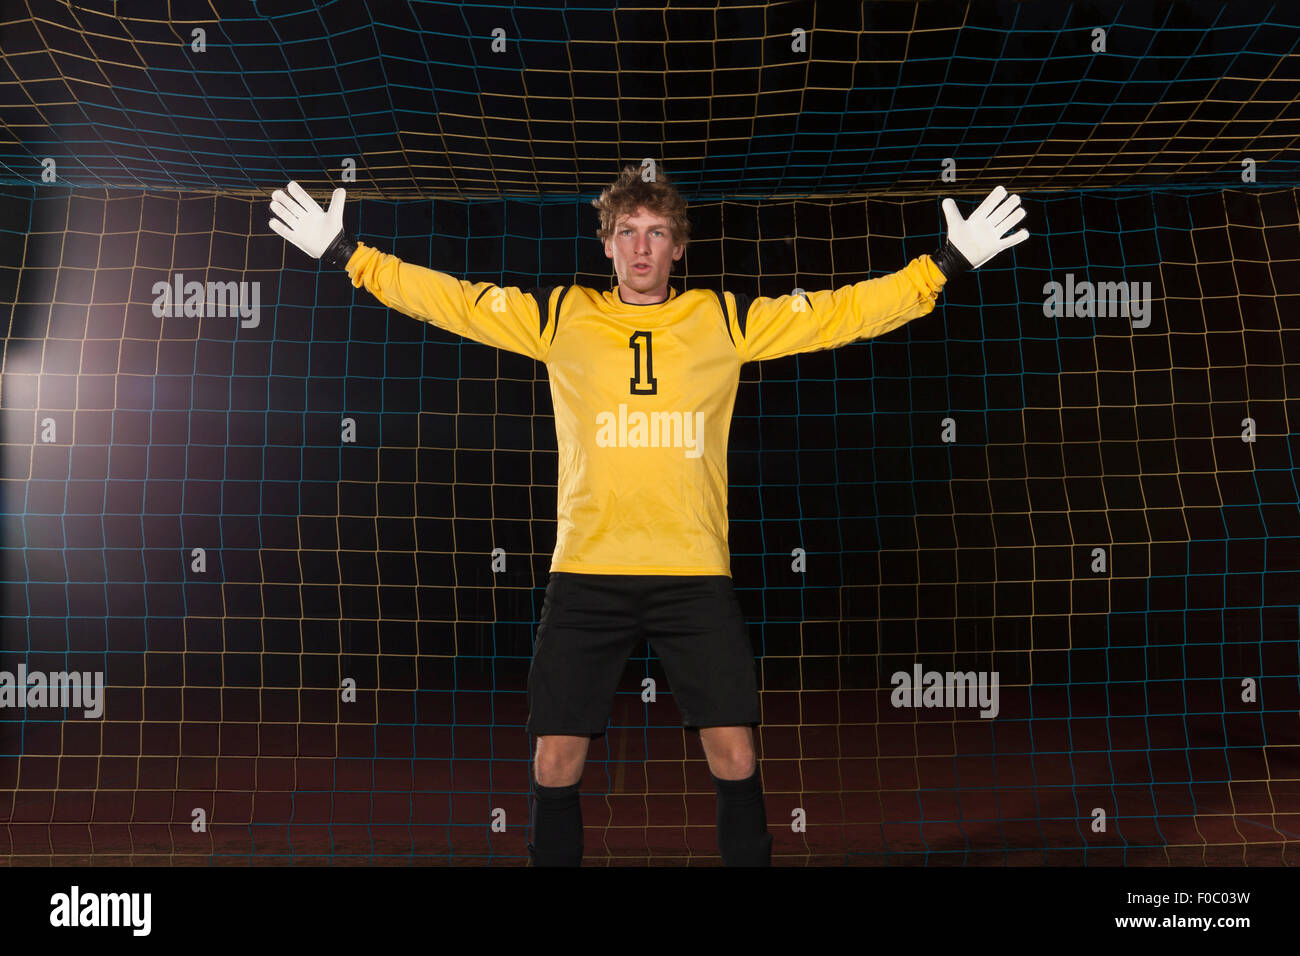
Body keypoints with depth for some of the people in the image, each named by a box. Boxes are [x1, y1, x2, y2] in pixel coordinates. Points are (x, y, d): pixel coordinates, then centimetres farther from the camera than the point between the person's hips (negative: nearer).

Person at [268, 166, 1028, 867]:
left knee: (735, 754, 1)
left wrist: (948, 263, 7)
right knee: (557, 760, 5)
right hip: (586, 571, 1)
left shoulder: (725, 320, 8)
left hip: (696, 572, 0)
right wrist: (347, 254, 9)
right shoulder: (560, 317, 8)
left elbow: (843, 312, 9)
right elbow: (450, 298, 11)